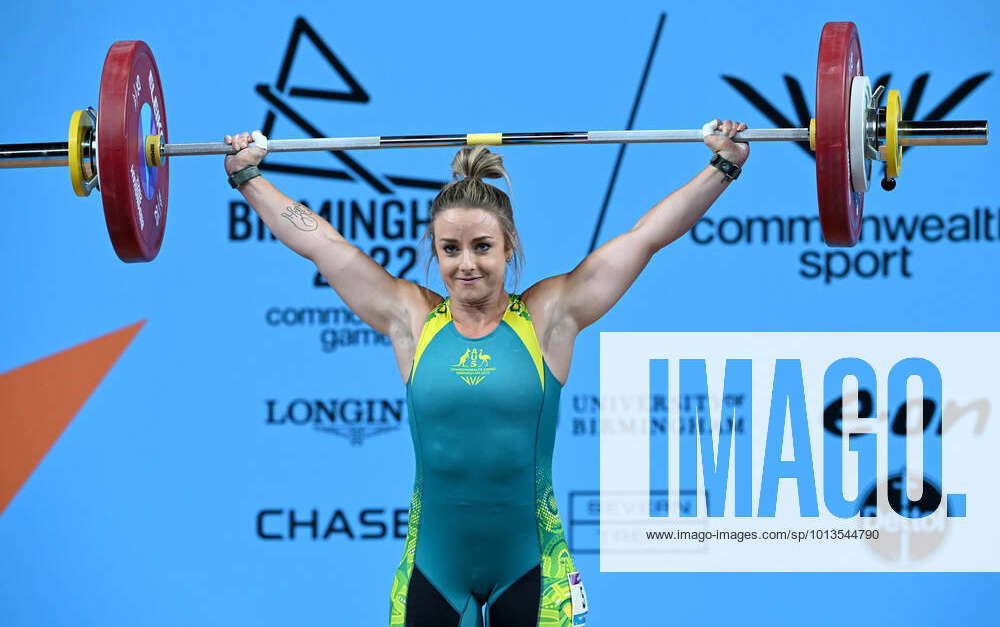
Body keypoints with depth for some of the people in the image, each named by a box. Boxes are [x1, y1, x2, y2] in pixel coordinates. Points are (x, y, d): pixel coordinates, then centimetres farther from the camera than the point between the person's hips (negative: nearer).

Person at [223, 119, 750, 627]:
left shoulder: (548, 317, 0)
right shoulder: (412, 320, 3)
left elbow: (648, 234, 1)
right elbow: (317, 241, 8)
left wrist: (722, 167, -1)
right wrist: (247, 177, 11)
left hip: (529, 567, -1)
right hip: (432, 567, 1)